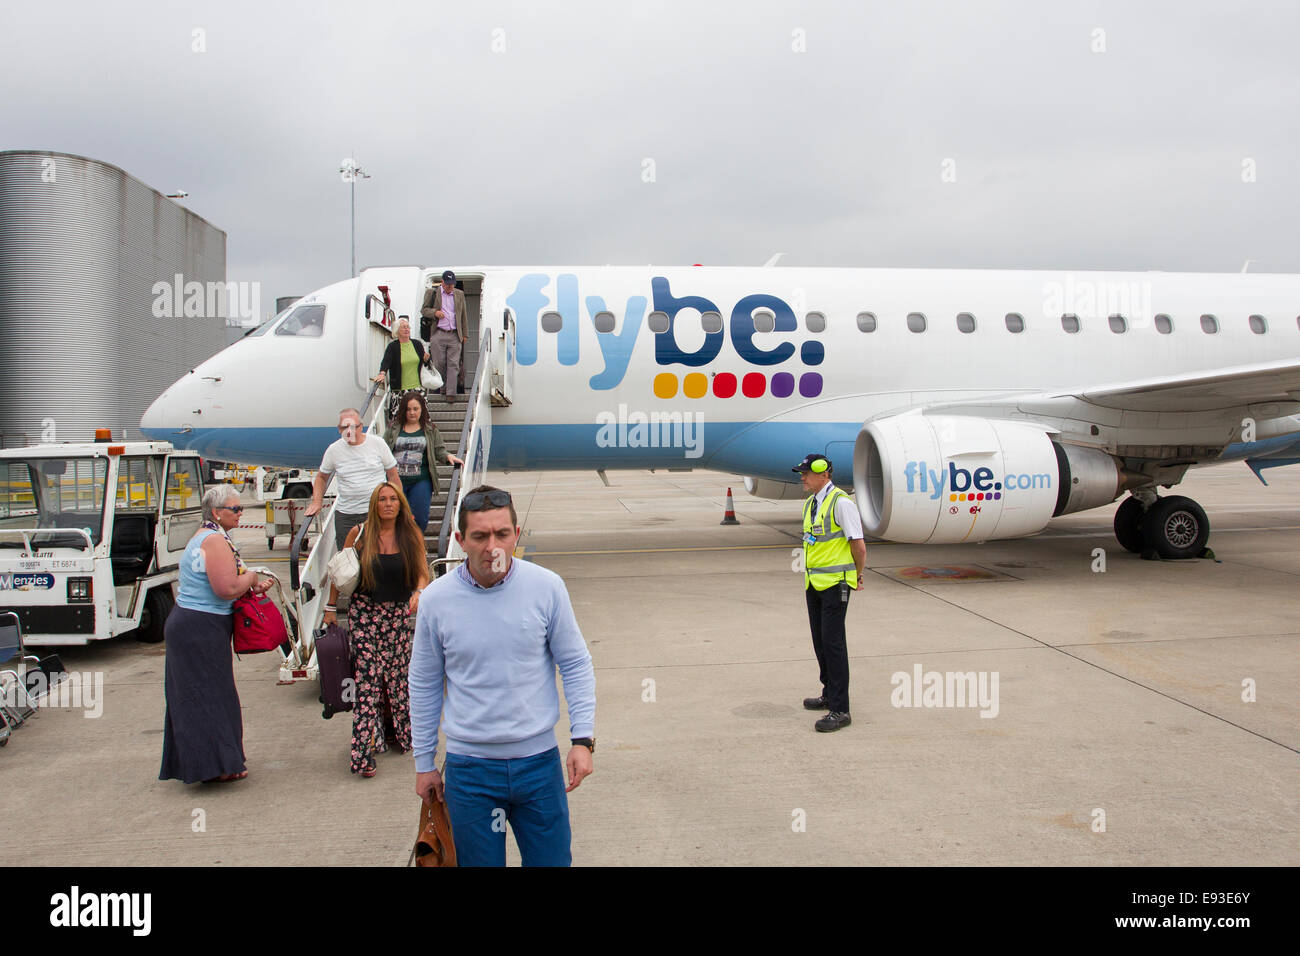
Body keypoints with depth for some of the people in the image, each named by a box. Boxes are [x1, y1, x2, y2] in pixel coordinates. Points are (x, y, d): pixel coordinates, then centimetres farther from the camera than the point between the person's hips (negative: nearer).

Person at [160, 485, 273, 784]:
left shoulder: (205, 536, 17)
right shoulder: (216, 540, -17)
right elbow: (227, 589, -25)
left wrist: (254, 586, 11)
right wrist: (251, 577, -8)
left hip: (187, 624, 10)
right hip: (201, 628, -10)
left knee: (193, 696, 15)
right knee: (210, 696, -3)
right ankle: (215, 765, 5)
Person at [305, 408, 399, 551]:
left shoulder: (377, 443, 0)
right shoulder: (333, 450, 4)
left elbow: (393, 475, 6)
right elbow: (322, 477, 18)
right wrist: (317, 502, 3)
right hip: (345, 515, 2)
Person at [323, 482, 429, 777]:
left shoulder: (411, 536, 1)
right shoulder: (359, 534, -1)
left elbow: (422, 573, 1)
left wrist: (419, 593, -19)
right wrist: (331, 607, 7)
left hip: (399, 614, 1)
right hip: (364, 612, -1)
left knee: (397, 675, 6)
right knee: (367, 678, -6)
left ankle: (399, 733, 25)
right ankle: (364, 752, -5)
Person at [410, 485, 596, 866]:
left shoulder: (547, 587, -9)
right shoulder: (436, 599, -7)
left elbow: (575, 665, 1)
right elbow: (424, 686, 5)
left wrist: (583, 738, -6)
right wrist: (424, 763, 10)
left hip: (539, 761, 0)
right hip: (469, 767, 0)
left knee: (552, 859, 11)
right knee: (480, 861, 13)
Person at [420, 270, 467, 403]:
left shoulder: (459, 294, 15)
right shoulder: (432, 293, 7)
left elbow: (463, 316, 18)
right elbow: (423, 310, 9)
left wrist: (464, 334, 14)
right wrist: (434, 312, -12)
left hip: (455, 335, 1)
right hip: (438, 334, -1)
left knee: (453, 364, -5)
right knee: (439, 364, 0)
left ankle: (451, 393, -6)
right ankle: (442, 388, 18)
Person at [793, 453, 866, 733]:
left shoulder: (841, 503, -14)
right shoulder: (810, 504, 13)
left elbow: (859, 544, -12)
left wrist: (859, 575, 1)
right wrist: (811, 573, 17)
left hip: (835, 583, -8)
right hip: (814, 583, 9)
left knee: (833, 642, -9)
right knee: (820, 641, 14)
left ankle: (840, 710, -5)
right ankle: (830, 695, 28)